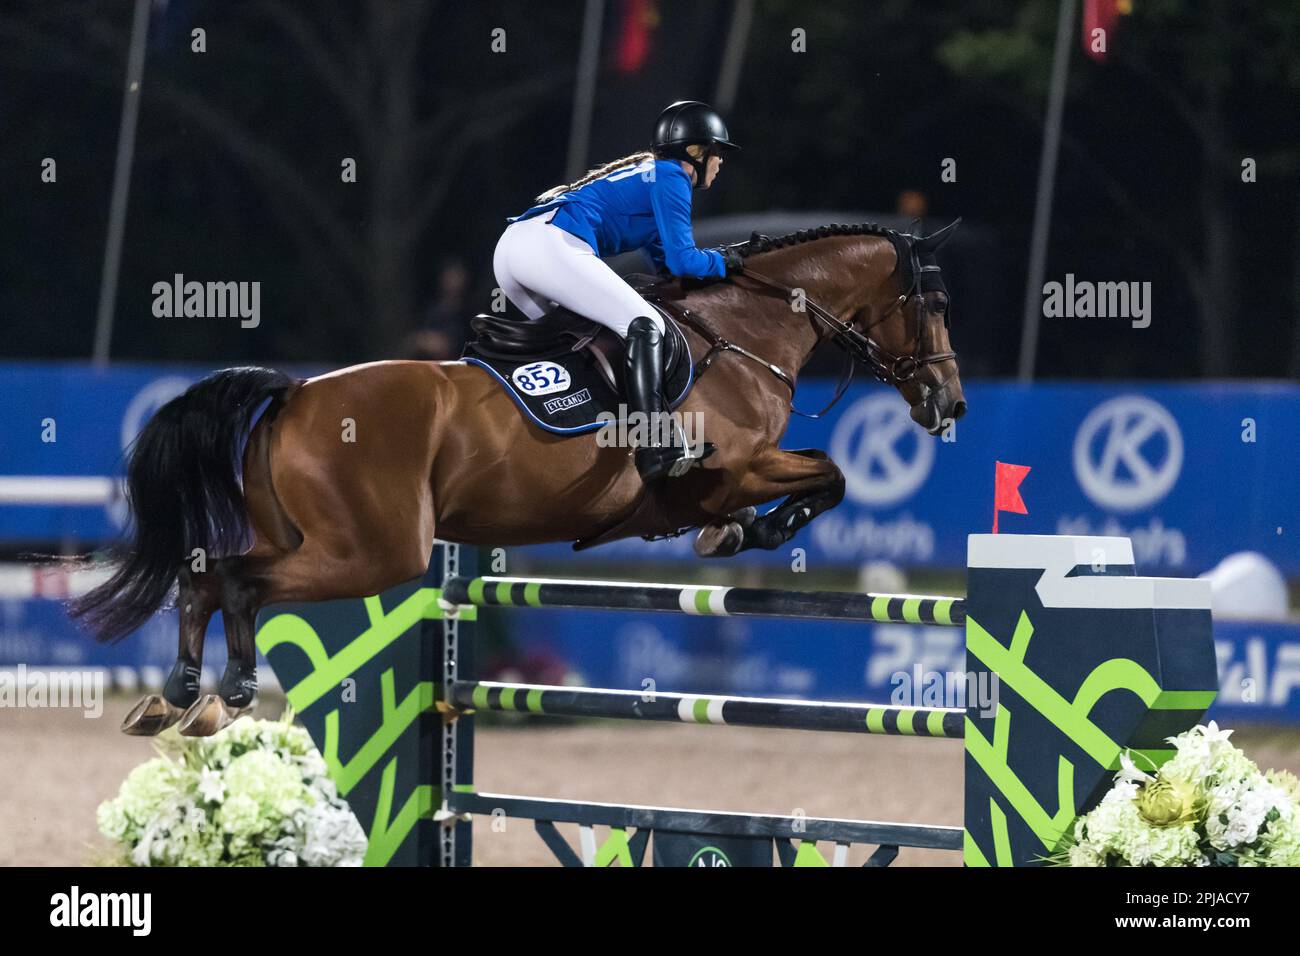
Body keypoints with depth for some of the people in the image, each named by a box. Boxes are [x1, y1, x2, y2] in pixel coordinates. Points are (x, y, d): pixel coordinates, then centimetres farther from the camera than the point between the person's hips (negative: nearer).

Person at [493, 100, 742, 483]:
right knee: (644, 325, -16)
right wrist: (727, 262, 16)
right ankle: (655, 447, -33)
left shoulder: (646, 173, 33)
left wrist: (732, 254, 28)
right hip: (552, 245, -10)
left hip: (510, 247, 10)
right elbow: (681, 261, -1)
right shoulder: (671, 176, 6)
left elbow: (665, 261, 34)